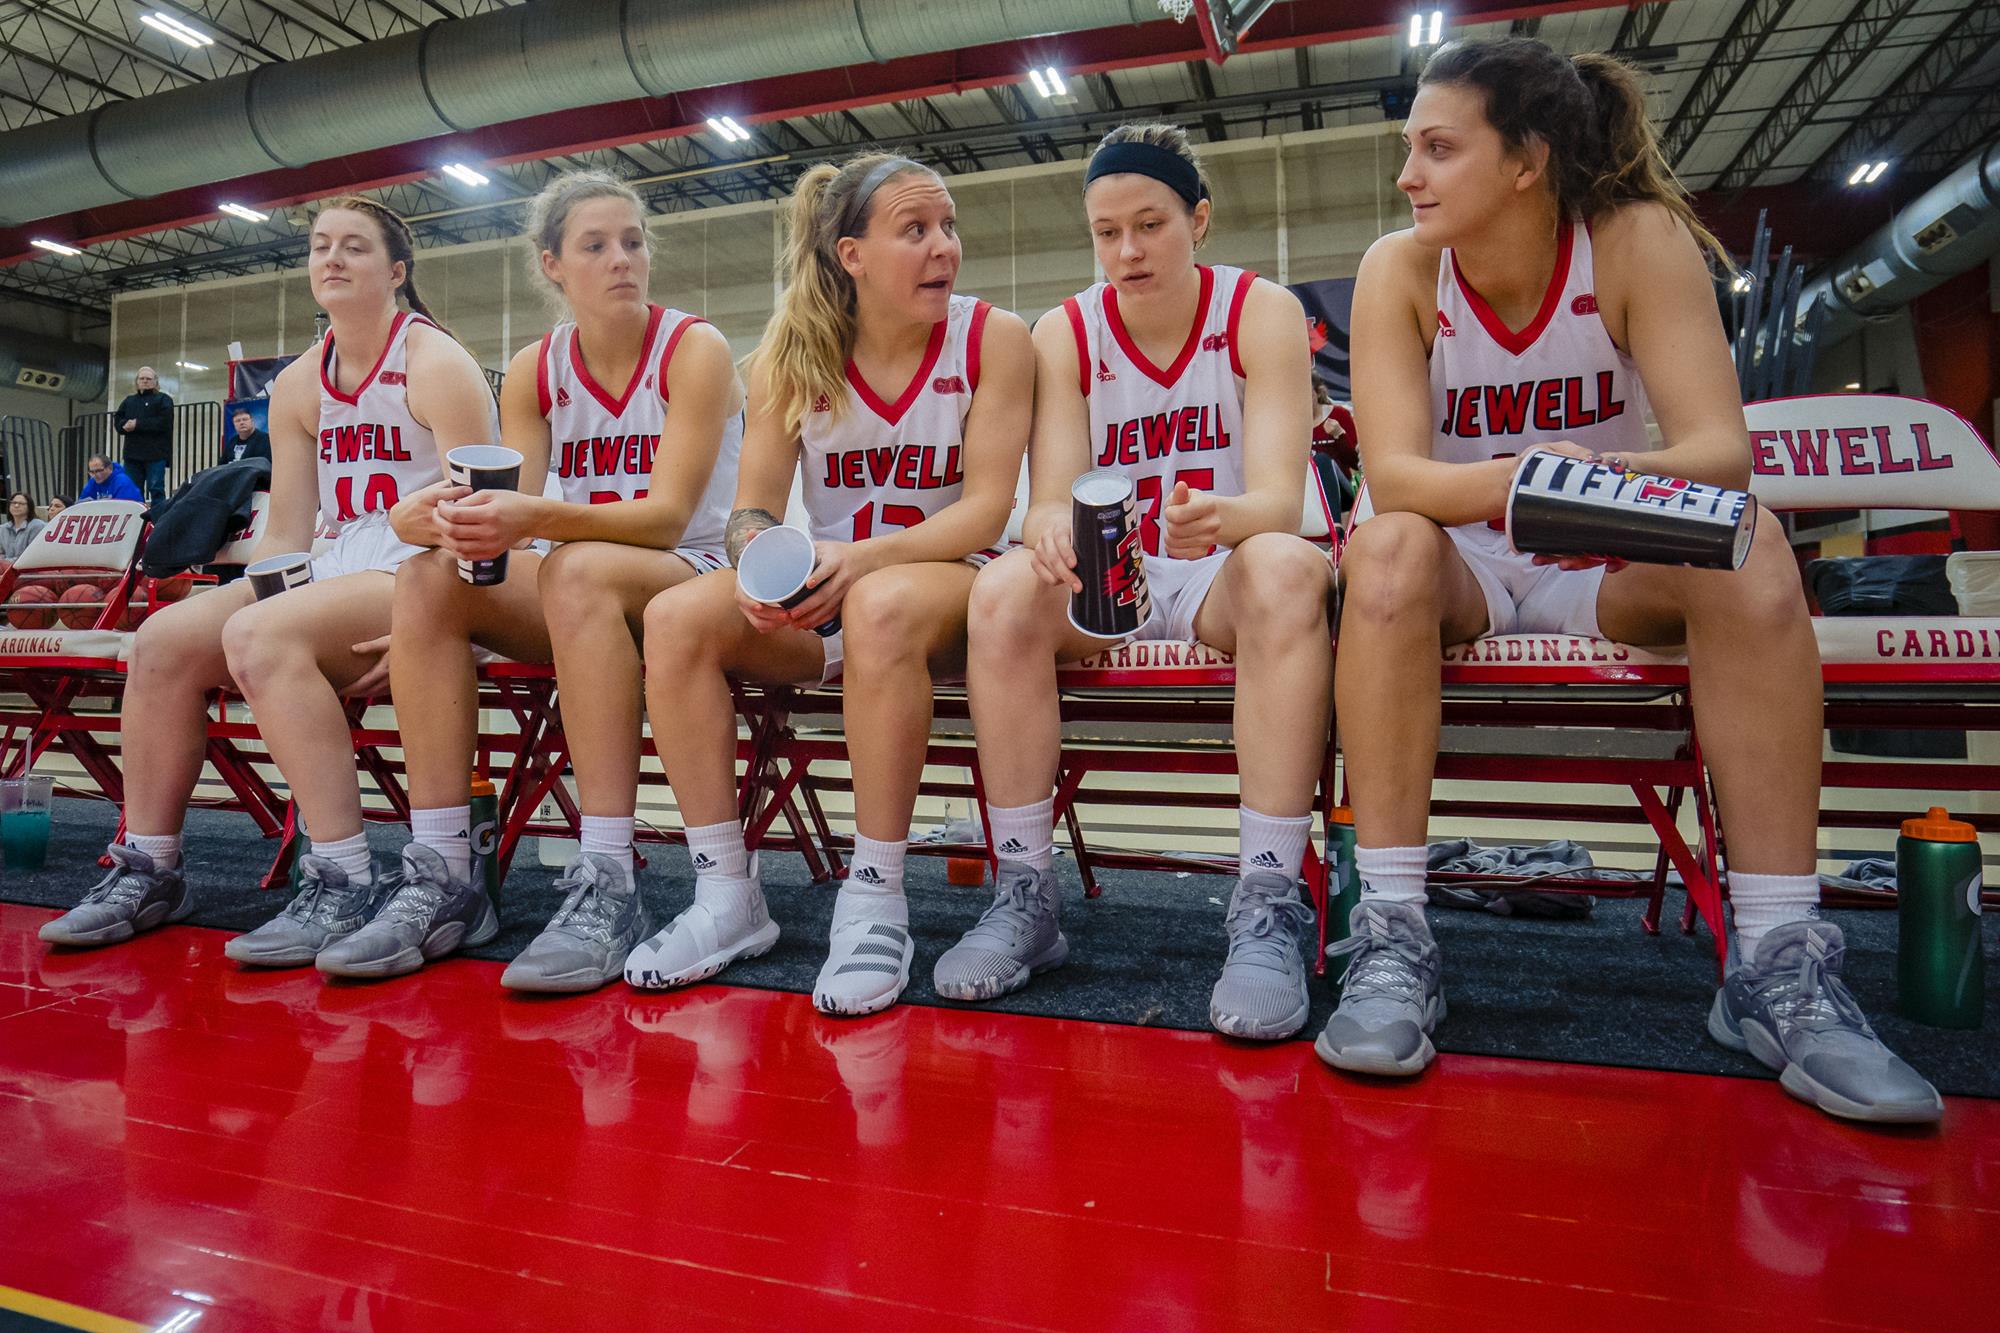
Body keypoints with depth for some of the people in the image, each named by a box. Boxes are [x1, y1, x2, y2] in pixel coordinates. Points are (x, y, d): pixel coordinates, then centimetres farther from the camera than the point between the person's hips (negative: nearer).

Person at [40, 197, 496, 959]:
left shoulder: (436, 365, -5)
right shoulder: (299, 386, 17)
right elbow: (284, 533, 15)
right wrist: (243, 599, -3)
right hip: (336, 575, 8)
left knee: (262, 637, -30)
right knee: (164, 639, -8)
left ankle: (348, 885, -29)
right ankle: (148, 870, 2)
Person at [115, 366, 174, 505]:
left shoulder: (163, 400, 6)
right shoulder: (129, 400, 22)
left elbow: (163, 422, -10)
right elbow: (117, 419, 12)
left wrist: (137, 424, -12)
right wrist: (126, 425, -10)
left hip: (155, 453, -5)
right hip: (132, 453, 6)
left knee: (156, 490, -8)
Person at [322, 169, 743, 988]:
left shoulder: (695, 350, -7)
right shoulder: (535, 370, 7)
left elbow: (668, 515, -19)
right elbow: (513, 511, -4)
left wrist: (537, 518, -34)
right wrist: (466, 519, -28)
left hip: (697, 581, -5)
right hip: (576, 594, 5)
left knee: (579, 569, -35)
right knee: (430, 577, -20)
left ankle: (608, 888, -37)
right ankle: (442, 873, -20)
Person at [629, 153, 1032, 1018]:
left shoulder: (994, 339, -4)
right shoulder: (791, 354, 2)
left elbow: (986, 507, -12)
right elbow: (753, 506, -1)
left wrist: (867, 558, -27)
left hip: (949, 581, -3)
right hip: (823, 593, 4)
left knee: (883, 606, -38)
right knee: (675, 617, -22)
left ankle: (875, 899, -26)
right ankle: (727, 897, -14)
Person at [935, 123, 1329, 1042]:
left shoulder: (1262, 313, -4)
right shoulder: (1064, 334, 2)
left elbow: (1279, 499, -16)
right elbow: (1050, 500, -10)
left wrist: (1218, 517, -41)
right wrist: (1052, 533, -35)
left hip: (1226, 572, -1)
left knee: (1286, 568, -35)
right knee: (1005, 589, -29)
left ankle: (1268, 906, -33)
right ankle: (1025, 896, -21)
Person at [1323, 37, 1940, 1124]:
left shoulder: (1637, 241, -10)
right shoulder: (1399, 270, -10)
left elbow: (1722, 446, -22)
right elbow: (1391, 472, -22)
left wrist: (1613, 478, -45)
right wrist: (1507, 483, -44)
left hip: (1606, 567, 1)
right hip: (1462, 566, 0)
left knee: (1748, 543, -28)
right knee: (1387, 547, -33)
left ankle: (1778, 961, -24)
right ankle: (1390, 934, -32)